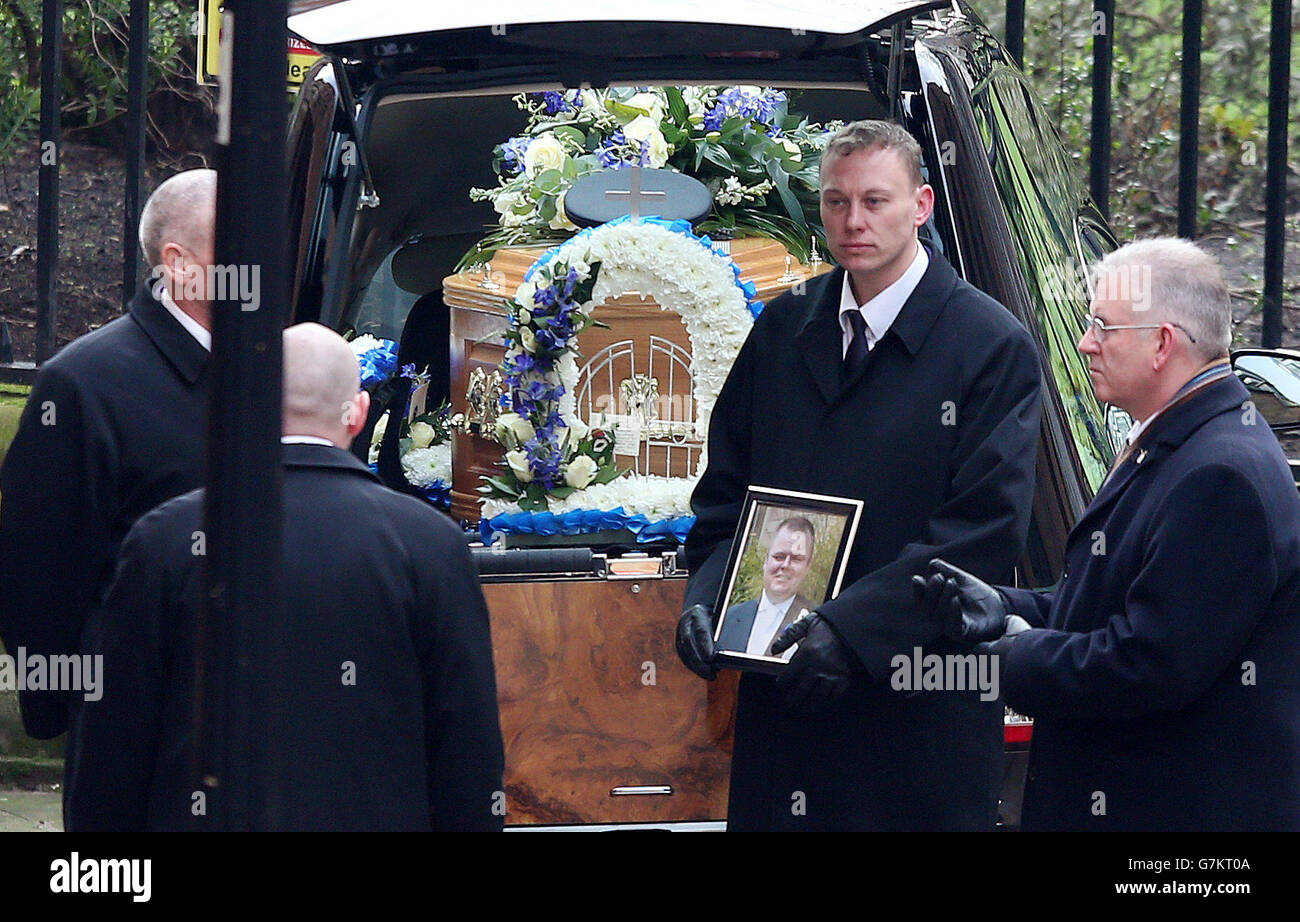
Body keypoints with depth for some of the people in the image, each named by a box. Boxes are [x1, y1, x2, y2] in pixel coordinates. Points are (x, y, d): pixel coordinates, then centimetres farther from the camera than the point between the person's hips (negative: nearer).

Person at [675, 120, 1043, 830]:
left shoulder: (994, 347, -7)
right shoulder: (783, 330, 11)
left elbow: (986, 531, -14)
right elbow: (726, 488, 16)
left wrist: (850, 627, -23)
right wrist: (704, 596, -4)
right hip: (782, 695, 5)